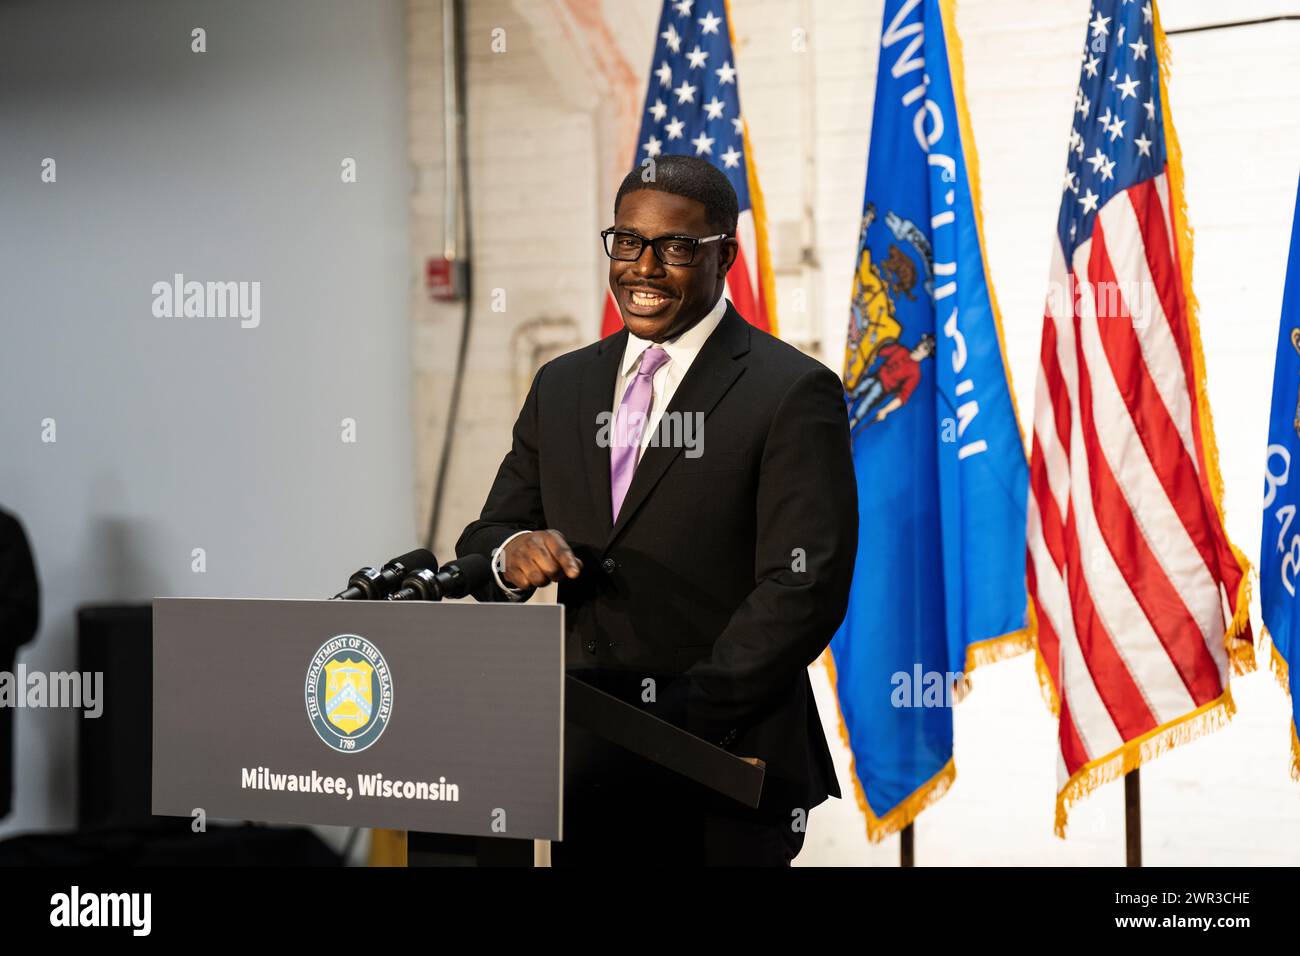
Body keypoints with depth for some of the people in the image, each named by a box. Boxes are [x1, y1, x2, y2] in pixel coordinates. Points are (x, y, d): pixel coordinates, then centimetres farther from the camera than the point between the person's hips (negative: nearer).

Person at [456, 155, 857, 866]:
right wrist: (510, 554, -10)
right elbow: (485, 538, 15)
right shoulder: (562, 386, 13)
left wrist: (680, 721, -20)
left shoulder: (793, 394, -6)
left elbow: (805, 591, -14)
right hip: (584, 764, 5)